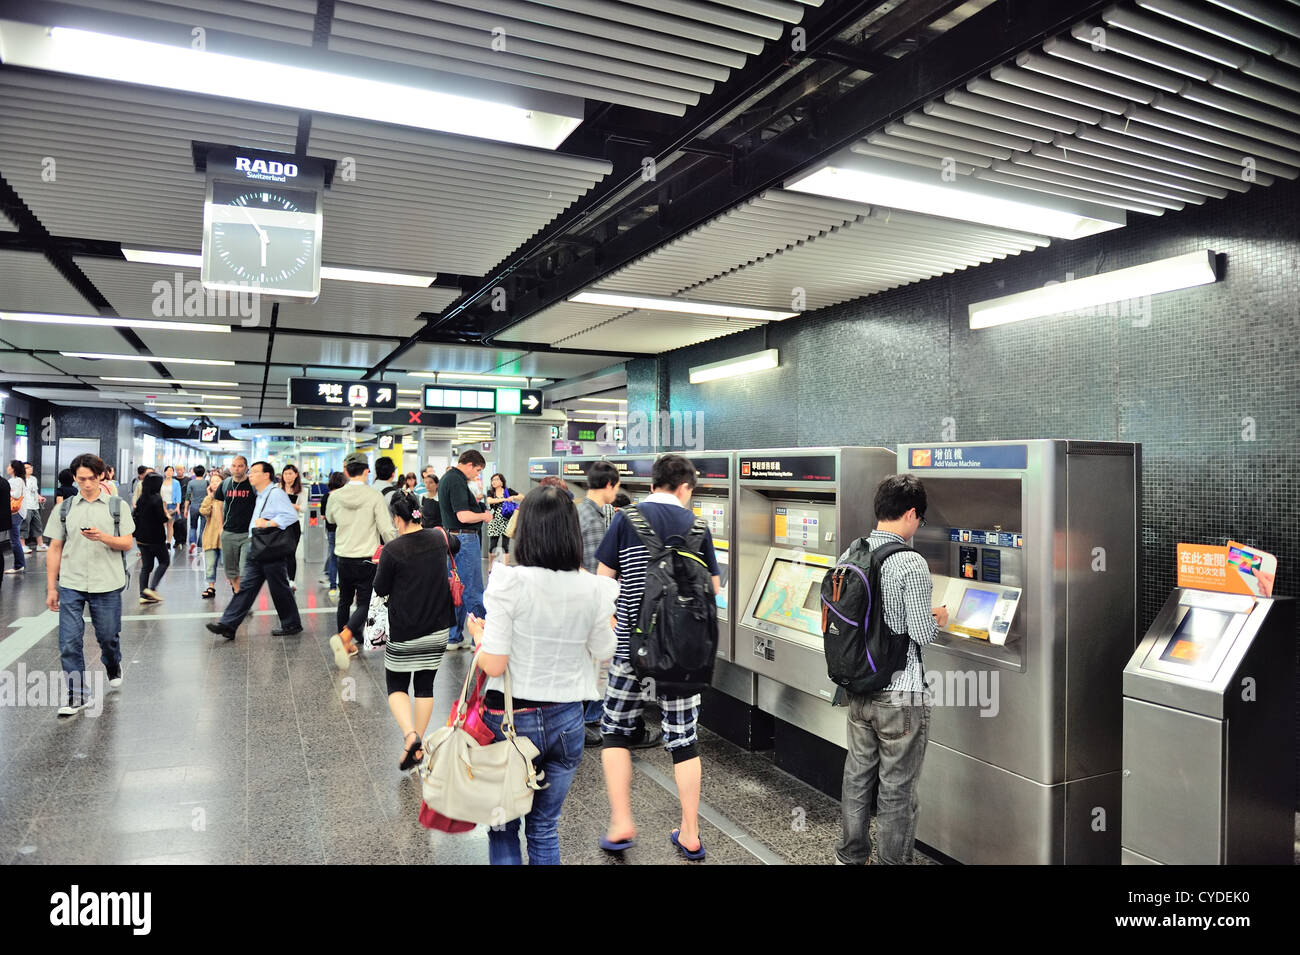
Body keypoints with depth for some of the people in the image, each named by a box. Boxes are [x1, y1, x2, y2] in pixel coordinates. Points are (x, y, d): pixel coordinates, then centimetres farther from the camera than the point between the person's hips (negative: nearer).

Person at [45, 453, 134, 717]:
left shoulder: (117, 506, 2)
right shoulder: (64, 509, 6)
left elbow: (127, 544, 0)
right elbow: (54, 549, 8)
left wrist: (104, 537, -20)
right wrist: (51, 588, 6)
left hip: (107, 585, -1)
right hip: (70, 585, 1)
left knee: (108, 636, 11)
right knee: (69, 642, -2)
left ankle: (113, 668, 42)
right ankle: (77, 695, 9)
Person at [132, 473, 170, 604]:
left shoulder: (142, 499, 7)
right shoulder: (157, 499, -16)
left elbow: (135, 515, 12)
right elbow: (162, 518, -19)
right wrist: (168, 517, 1)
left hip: (141, 538, 7)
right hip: (155, 538, -7)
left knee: (146, 566, 10)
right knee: (164, 561, 8)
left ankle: (143, 594, 6)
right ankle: (152, 588, -5)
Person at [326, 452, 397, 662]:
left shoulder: (336, 496, -2)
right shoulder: (375, 496, -12)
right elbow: (387, 530, -13)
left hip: (343, 557, 4)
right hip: (367, 558, -4)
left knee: (344, 600, 19)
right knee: (365, 603, 2)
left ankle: (347, 644, 26)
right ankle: (344, 636, -21)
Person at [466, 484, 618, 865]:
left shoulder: (509, 581, -18)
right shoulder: (592, 589, -8)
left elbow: (493, 664, -17)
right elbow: (603, 656, 3)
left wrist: (477, 634, 3)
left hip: (511, 719, -2)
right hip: (567, 720, 3)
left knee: (503, 828, 19)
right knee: (545, 829, 21)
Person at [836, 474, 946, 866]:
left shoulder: (849, 555, 1)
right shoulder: (911, 563, -20)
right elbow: (923, 635, -17)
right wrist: (937, 619, 4)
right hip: (900, 694, -7)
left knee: (857, 777, 21)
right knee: (896, 790, 9)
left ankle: (850, 857, 36)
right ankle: (892, 861, 24)